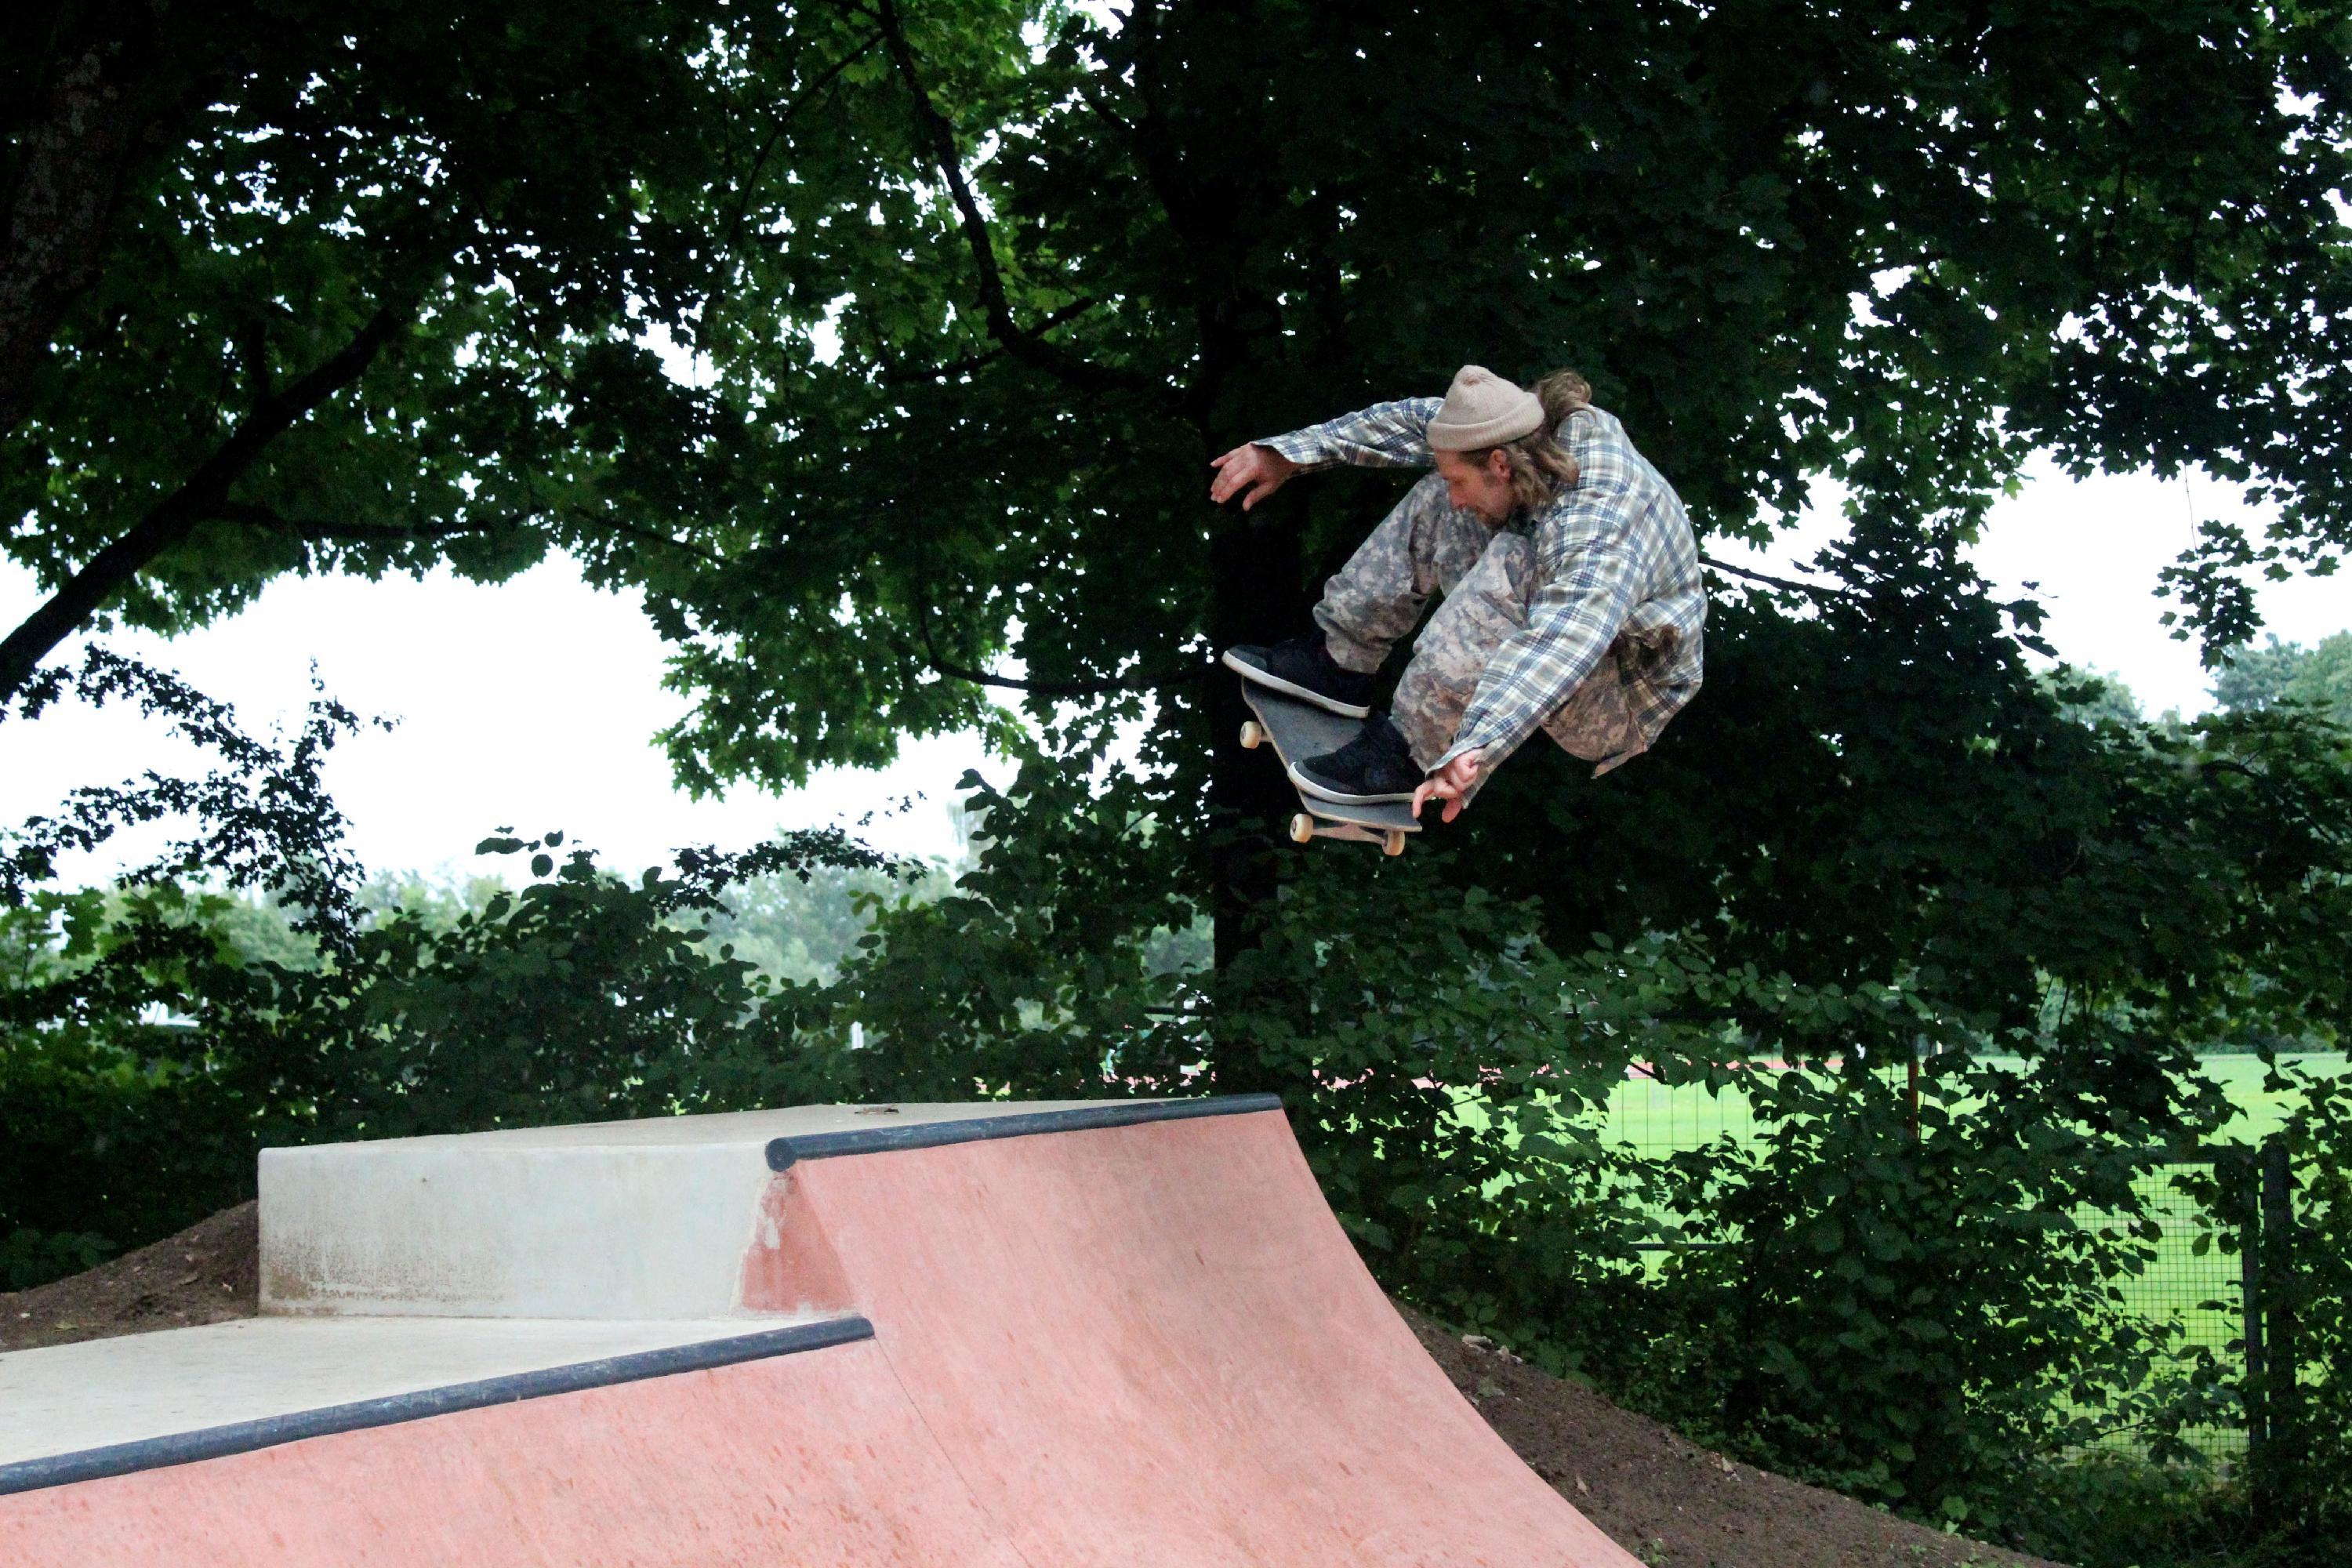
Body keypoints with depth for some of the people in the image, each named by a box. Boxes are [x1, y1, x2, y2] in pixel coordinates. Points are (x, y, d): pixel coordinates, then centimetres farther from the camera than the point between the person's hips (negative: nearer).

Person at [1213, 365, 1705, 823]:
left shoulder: (1596, 539, -38)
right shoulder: (1565, 426, -12)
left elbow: (1559, 648, -55)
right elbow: (1415, 422, -1)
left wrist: (1474, 750, -68)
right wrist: (1291, 453, -1)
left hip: (1621, 711, -9)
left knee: (1512, 565, -36)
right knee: (1437, 506, 4)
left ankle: (1409, 754, -28)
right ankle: (1338, 662, 4)